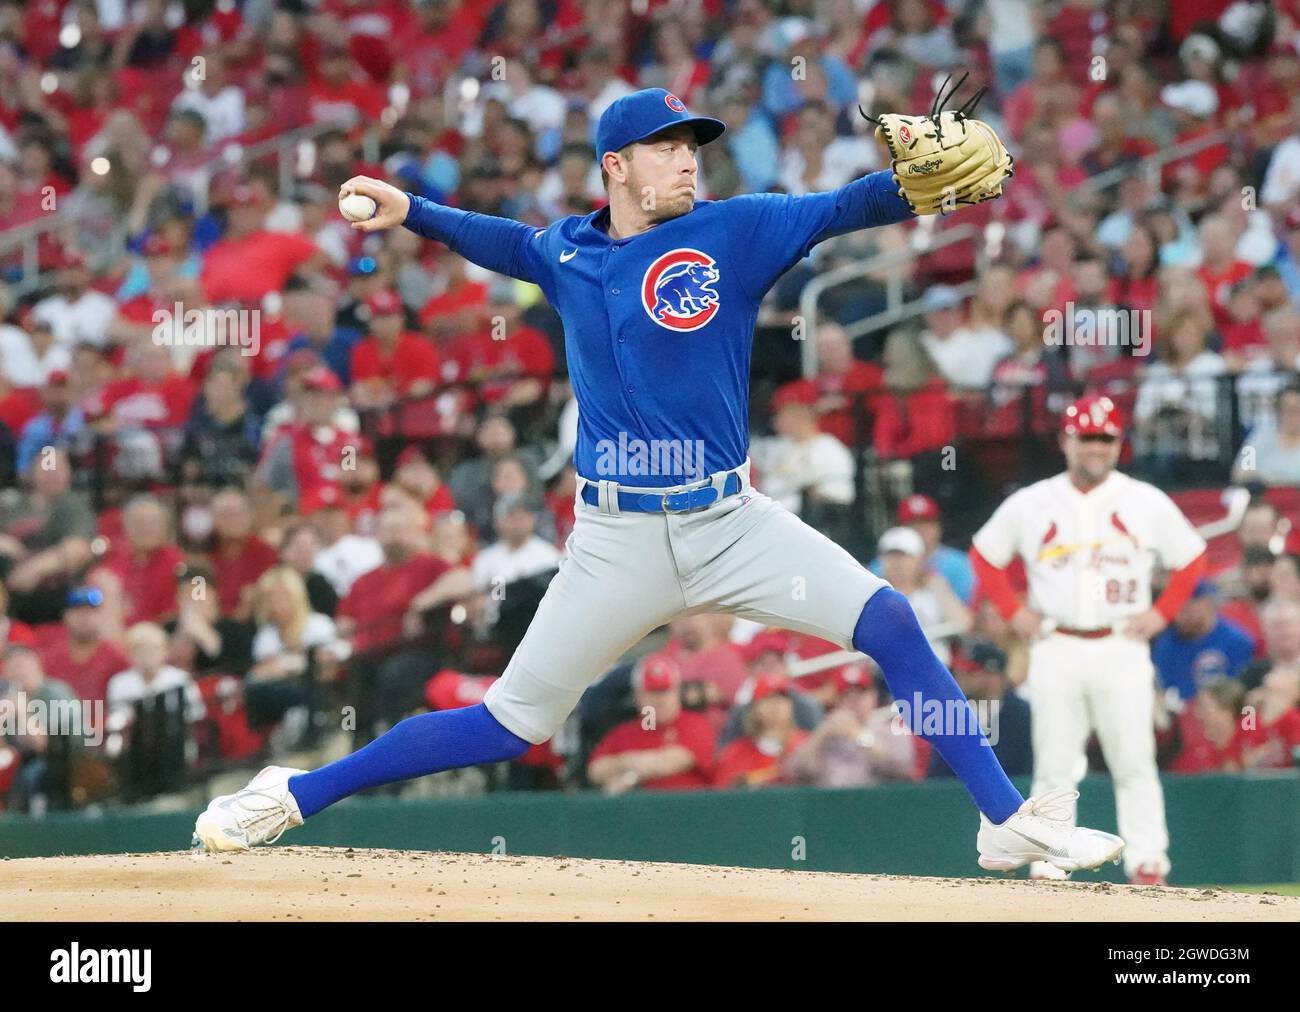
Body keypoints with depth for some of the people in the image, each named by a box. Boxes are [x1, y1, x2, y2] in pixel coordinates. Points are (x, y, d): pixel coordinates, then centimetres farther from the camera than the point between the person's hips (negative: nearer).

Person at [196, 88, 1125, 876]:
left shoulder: (732, 232, -2)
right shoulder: (567, 254, 6)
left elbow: (837, 210, -16)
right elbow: (506, 243, 29)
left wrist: (913, 181, -35)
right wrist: (408, 211, 18)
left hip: (732, 521, 0)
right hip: (619, 541, 0)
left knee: (889, 623, -17)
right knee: (515, 724, 2)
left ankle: (1008, 823, -10)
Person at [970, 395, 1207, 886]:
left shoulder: (1147, 503, 4)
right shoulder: (1031, 504, 6)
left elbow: (1191, 558, 12)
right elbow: (985, 555, 16)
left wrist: (1160, 613, 1)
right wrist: (1014, 611, 5)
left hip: (1122, 648, -1)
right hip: (1055, 650, 1)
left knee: (1135, 763, -5)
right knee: (1054, 766, 1)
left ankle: (1148, 865, -4)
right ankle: (1047, 872, 5)